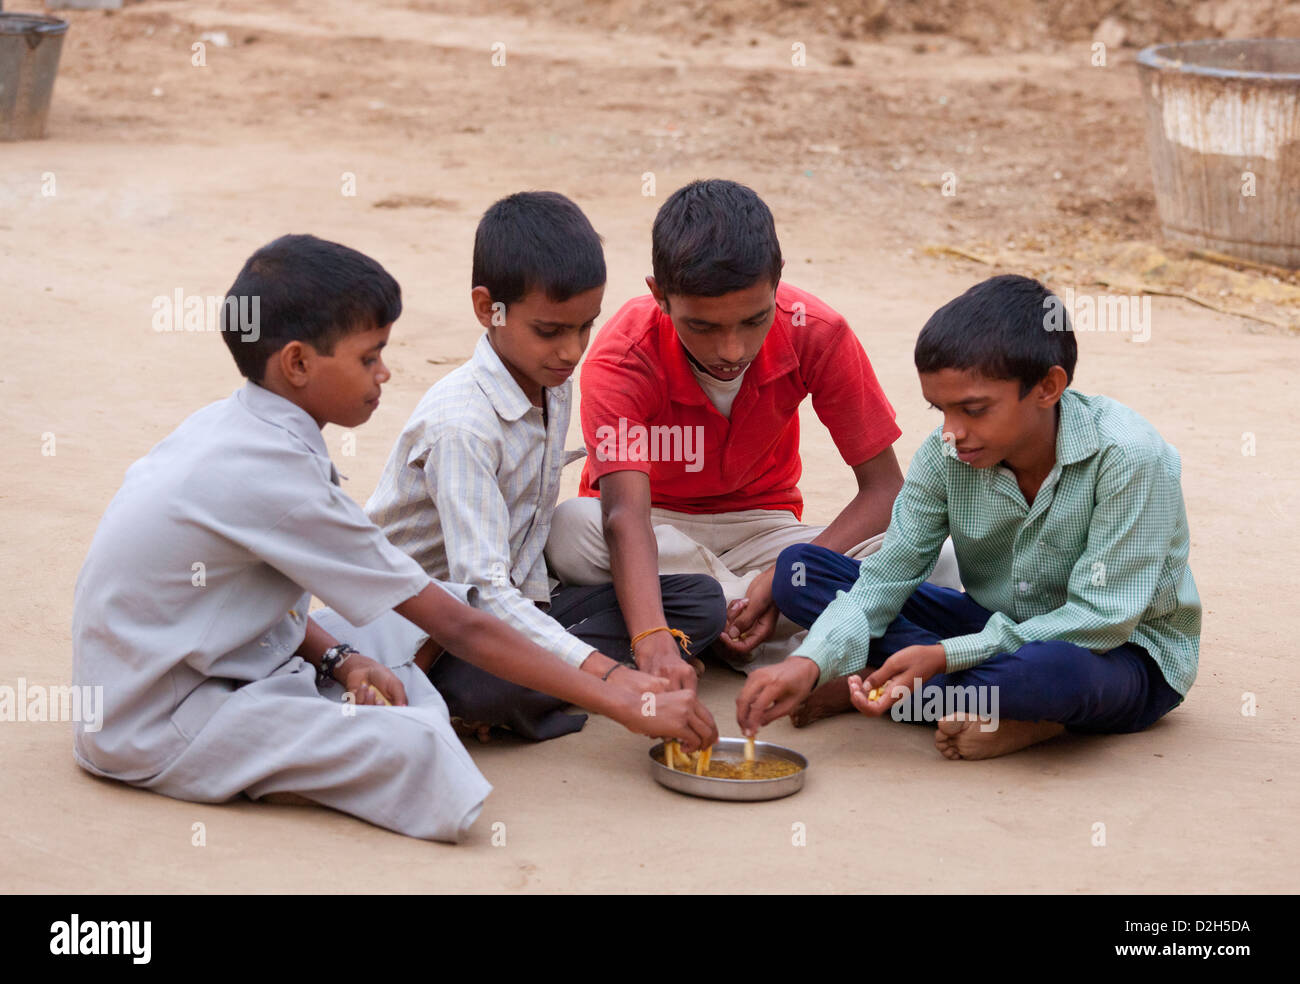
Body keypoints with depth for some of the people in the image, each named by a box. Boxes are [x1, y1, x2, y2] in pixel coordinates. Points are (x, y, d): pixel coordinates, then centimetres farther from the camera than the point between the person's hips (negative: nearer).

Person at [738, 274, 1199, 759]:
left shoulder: (1128, 456, -27)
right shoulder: (946, 455, -11)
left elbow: (1101, 618, -26)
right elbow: (888, 574, -9)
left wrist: (943, 657, -31)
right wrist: (811, 661, -30)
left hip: (1126, 652, -6)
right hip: (1002, 628, 6)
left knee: (1051, 669, -45)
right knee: (800, 570, -8)